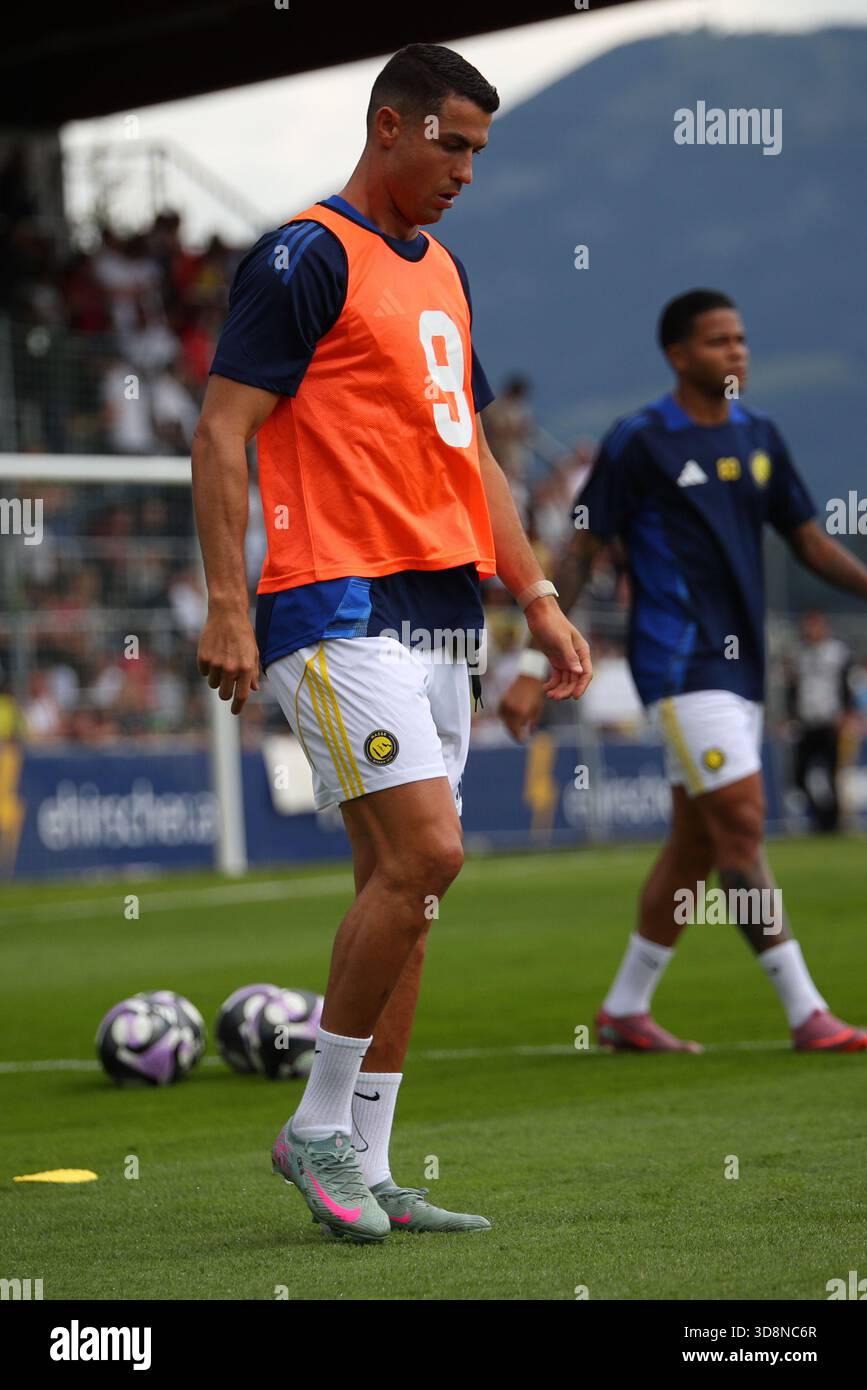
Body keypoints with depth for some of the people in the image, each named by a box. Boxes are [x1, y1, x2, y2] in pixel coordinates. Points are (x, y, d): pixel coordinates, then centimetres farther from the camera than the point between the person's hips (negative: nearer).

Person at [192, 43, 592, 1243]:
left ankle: (365, 1169, 10)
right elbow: (221, 432, -11)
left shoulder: (442, 273, 19)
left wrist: (538, 599, 19)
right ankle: (319, 1126, -3)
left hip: (439, 612, 8)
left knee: (403, 884, 6)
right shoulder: (307, 258, -6)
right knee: (424, 854, -17)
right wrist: (226, 607, -19)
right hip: (340, 605, -8)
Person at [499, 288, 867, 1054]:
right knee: (742, 824, -12)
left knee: (696, 843, 9)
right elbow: (579, 554, -5)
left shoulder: (759, 437, 12)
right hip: (680, 664, -7)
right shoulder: (640, 442, -6)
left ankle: (625, 1010, 20)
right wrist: (535, 667, -8)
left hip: (739, 666, 7)